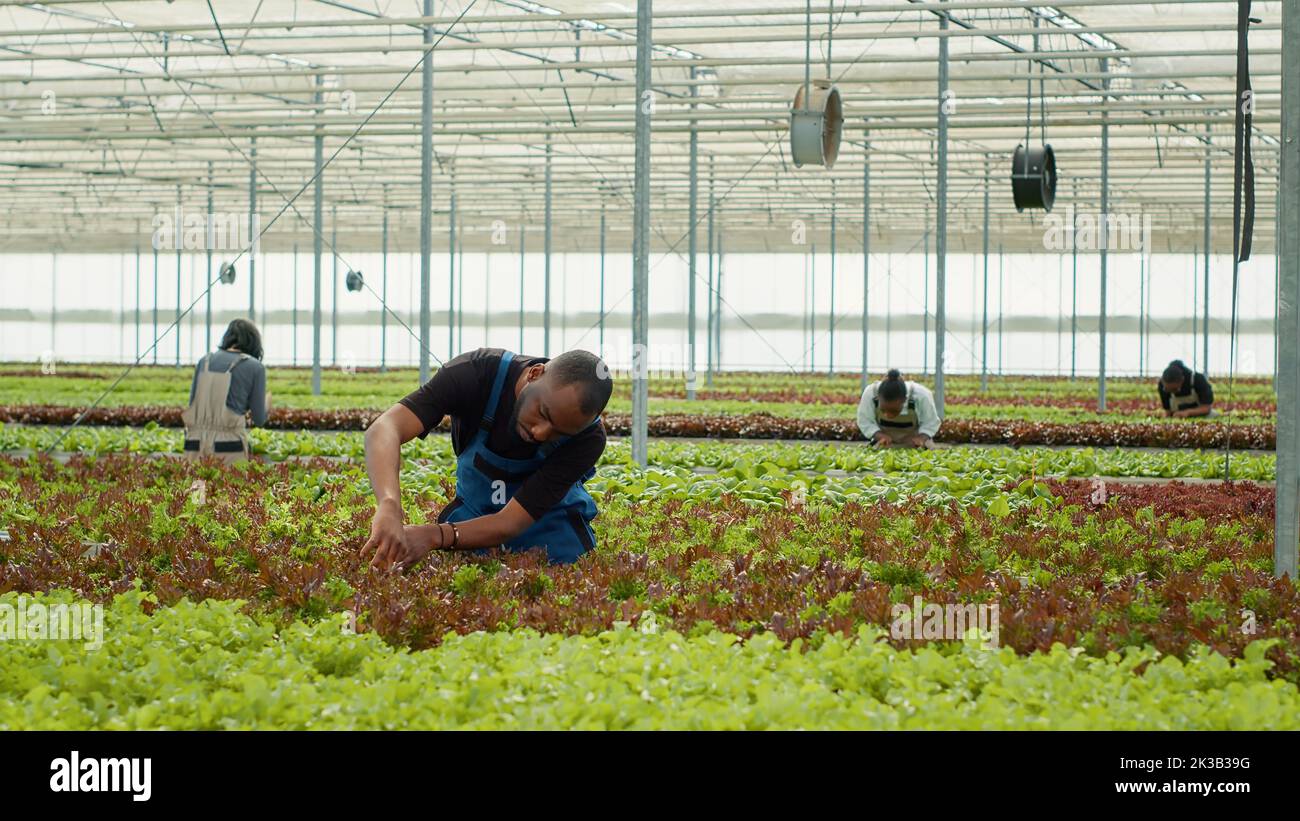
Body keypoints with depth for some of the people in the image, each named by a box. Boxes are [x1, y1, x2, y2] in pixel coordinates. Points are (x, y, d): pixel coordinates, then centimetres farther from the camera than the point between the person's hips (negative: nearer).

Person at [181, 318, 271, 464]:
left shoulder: (205, 361, 13)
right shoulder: (255, 367, 2)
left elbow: (193, 407, 16)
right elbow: (258, 419, 5)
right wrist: (266, 404, 29)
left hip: (196, 446, 4)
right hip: (229, 448, -4)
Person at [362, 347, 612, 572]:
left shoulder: (589, 438, -33)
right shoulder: (476, 373, -34)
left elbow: (510, 523, -36)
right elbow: (384, 429, -46)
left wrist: (434, 536, -54)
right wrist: (389, 508, -66)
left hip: (550, 516, -1)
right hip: (473, 507, 1)